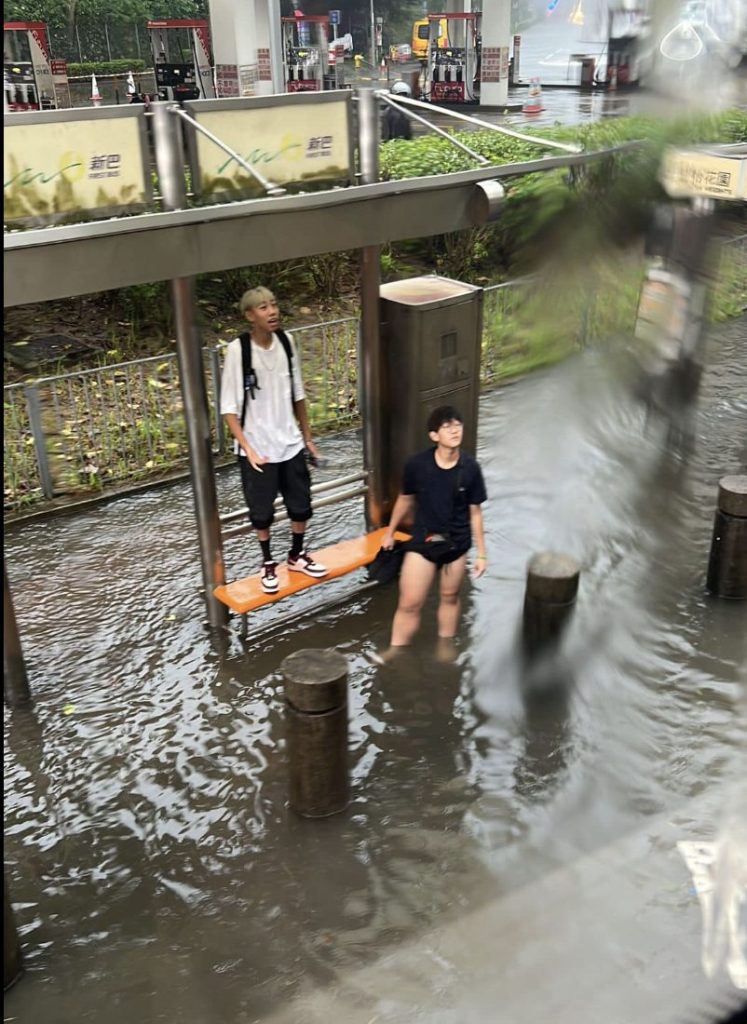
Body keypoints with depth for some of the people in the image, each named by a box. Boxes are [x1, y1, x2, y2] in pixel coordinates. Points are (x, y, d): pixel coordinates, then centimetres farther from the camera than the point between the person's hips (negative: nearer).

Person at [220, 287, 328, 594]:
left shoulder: (286, 341, -3)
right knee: (262, 512, 11)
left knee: (301, 505, 15)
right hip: (257, 448, -4)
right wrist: (248, 449, -19)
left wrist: (307, 437, 11)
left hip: (291, 443, 4)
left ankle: (297, 555, 38)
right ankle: (268, 563, 33)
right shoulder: (238, 350, -17)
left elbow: (297, 393, 8)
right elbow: (229, 408, -14)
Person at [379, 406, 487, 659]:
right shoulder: (416, 465, -16)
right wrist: (390, 532, 14)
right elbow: (405, 500, 2)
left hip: (456, 544, 1)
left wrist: (481, 553, 1)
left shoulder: (470, 468, -14)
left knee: (449, 598, 19)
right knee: (409, 603, -1)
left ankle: (445, 648, 39)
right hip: (422, 542, -1)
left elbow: (475, 512, -4)